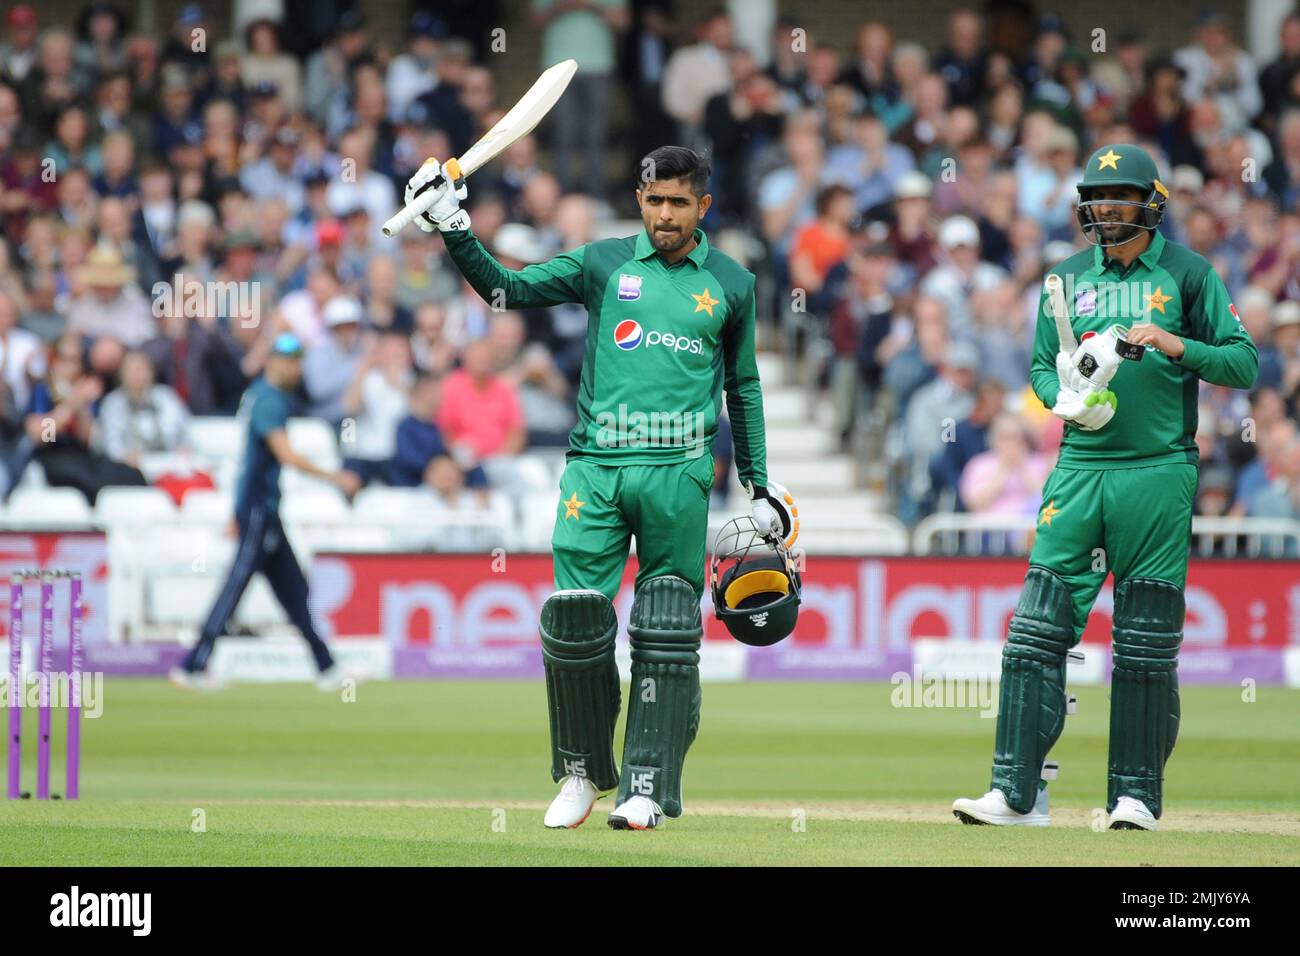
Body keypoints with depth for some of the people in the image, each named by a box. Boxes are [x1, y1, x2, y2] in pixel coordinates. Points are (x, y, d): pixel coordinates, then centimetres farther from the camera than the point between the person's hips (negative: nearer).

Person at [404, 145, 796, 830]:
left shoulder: (731, 285, 12)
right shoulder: (603, 264, 10)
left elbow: (743, 387, 20)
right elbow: (507, 288, 4)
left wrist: (758, 486, 18)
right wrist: (455, 232, -10)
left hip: (678, 473, 0)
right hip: (595, 466, 0)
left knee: (666, 633, -3)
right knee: (575, 618, -6)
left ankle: (648, 787, 0)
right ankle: (581, 772, 10)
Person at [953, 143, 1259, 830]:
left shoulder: (1186, 272, 3)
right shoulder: (1068, 278, 13)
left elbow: (1244, 362, 1)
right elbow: (1042, 366, 18)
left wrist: (1176, 345, -14)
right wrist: (1065, 399, -4)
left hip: (1158, 471, -3)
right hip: (1079, 467, 3)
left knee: (1146, 640, 1)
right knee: (1038, 629, -5)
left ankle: (1136, 793, 9)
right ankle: (1019, 792, -5)